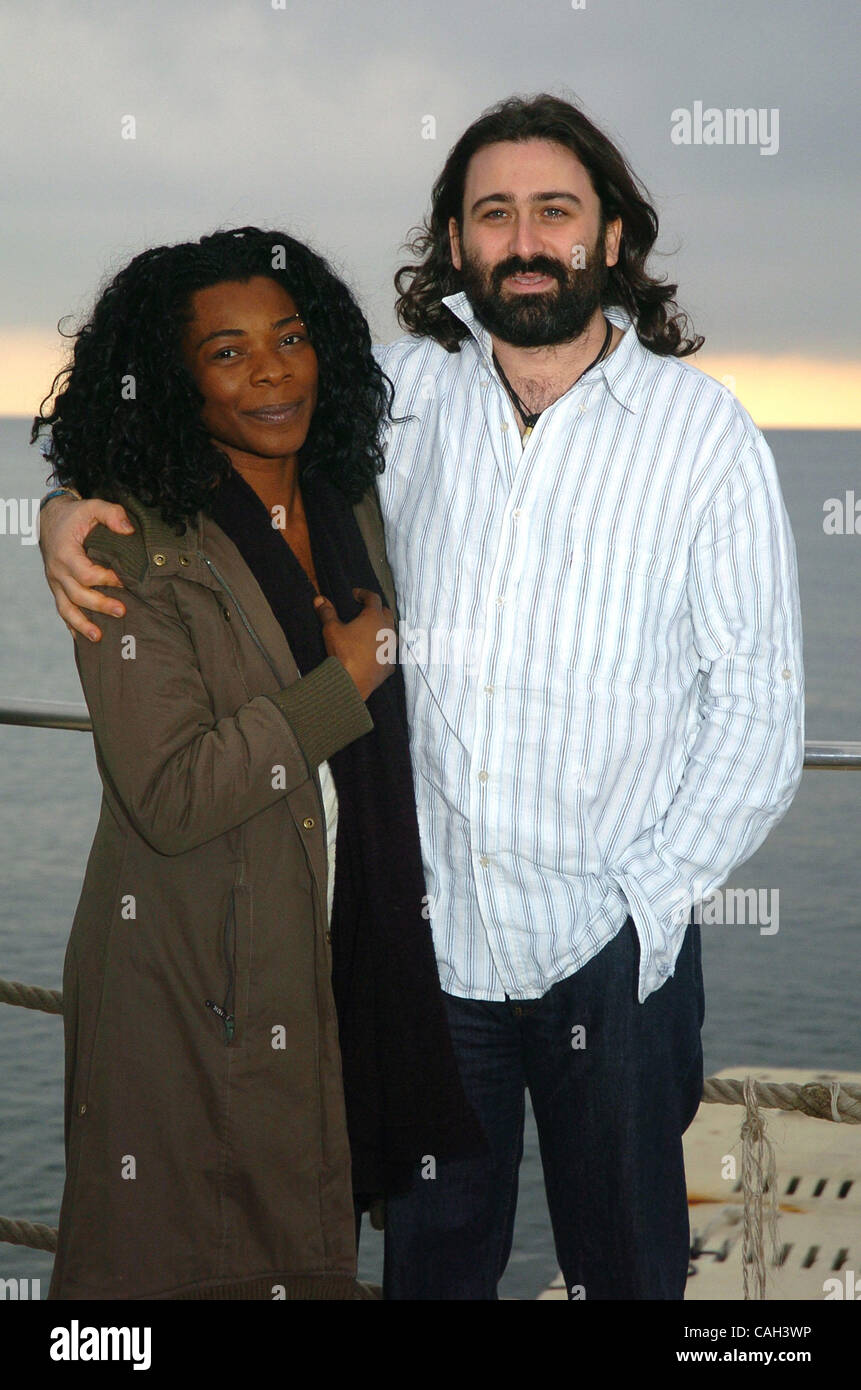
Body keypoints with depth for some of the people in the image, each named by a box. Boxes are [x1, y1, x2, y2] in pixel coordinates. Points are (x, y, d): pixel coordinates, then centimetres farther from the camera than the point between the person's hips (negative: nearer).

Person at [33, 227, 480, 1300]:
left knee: (314, 1238, 17)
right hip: (192, 984, -6)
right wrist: (344, 680, -18)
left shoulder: (351, 509, 7)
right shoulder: (133, 552, -16)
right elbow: (170, 798, -25)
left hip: (343, 959, 6)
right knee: (205, 1253, 8)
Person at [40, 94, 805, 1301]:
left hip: (614, 947, -2)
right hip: (431, 929, 2)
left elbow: (758, 708, -6)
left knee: (627, 1263, 16)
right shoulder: (408, 393, -1)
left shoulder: (704, 430, -6)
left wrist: (649, 902, -12)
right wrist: (84, 500, -9)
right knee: (432, 1257, 19)